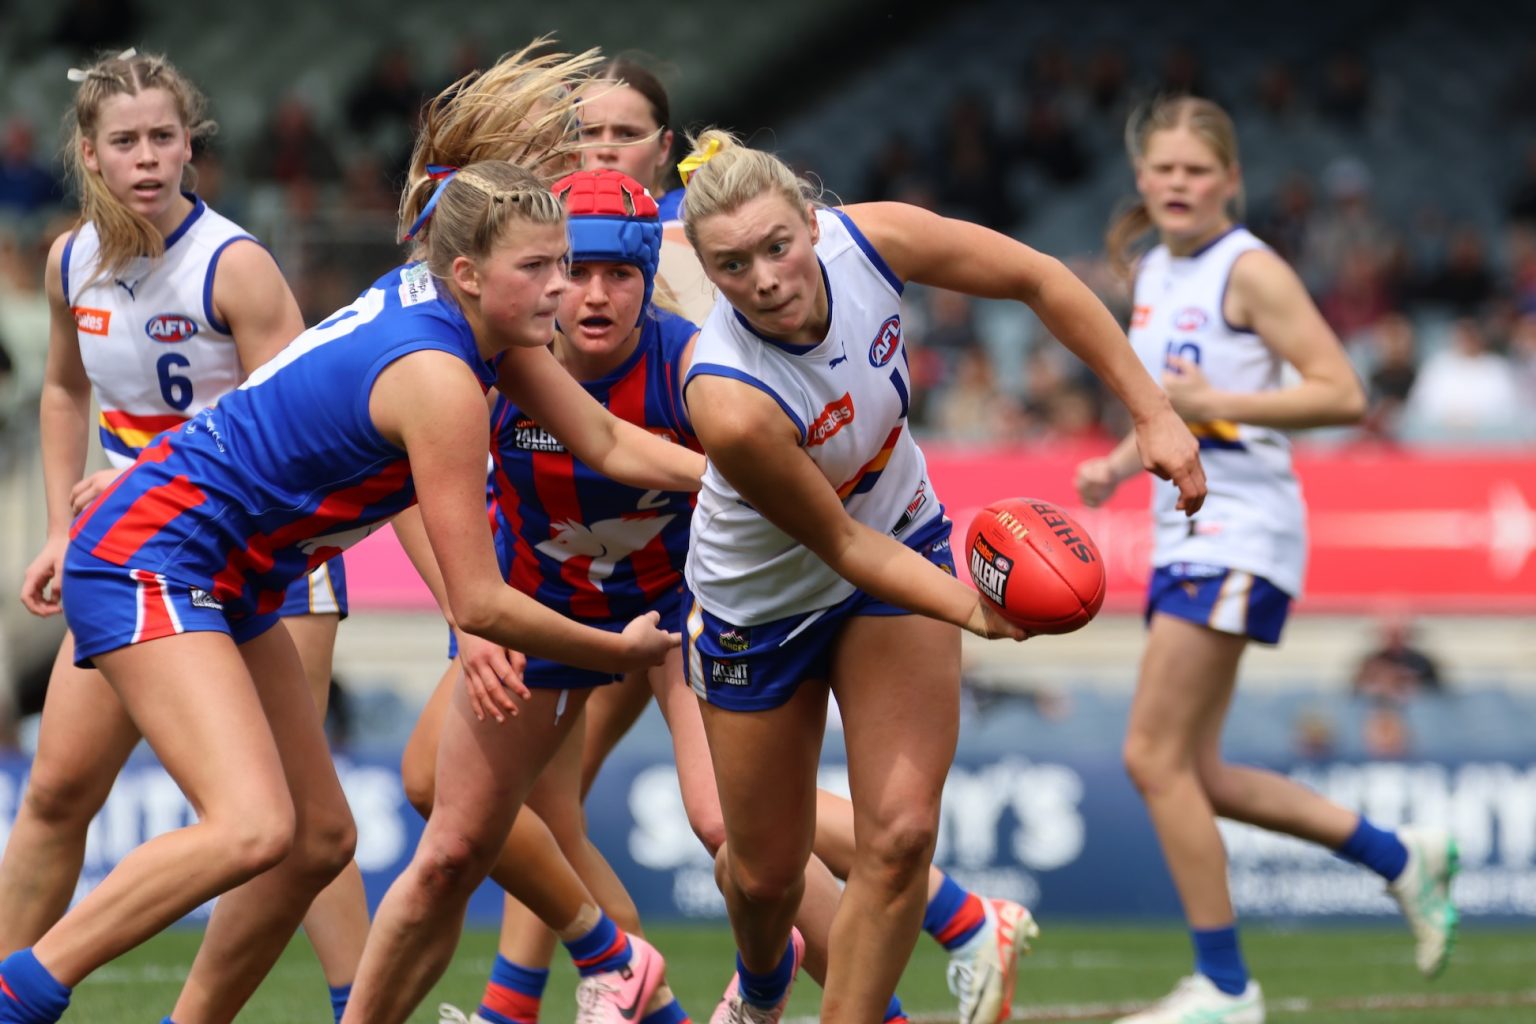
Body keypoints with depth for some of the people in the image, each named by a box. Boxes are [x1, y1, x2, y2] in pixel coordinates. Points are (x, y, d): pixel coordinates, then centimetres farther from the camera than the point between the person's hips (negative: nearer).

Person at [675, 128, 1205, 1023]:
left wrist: (1153, 413, -14)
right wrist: (974, 610, -39)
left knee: (901, 836, -12)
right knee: (767, 873, 13)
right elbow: (843, 546, -27)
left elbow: (1038, 279, -12)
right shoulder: (730, 403, -39)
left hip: (903, 542, 3)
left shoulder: (869, 241, -28)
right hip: (764, 601, -3)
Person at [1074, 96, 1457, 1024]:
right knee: (1190, 773, 9)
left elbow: (1343, 394, -16)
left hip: (1240, 530, -9)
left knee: (1156, 757, -11)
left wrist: (1216, 401, -23)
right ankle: (1400, 857, 21)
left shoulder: (1250, 271, -10)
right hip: (1185, 530, 9)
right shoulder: (1154, 274, 15)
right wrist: (1123, 461, 10)